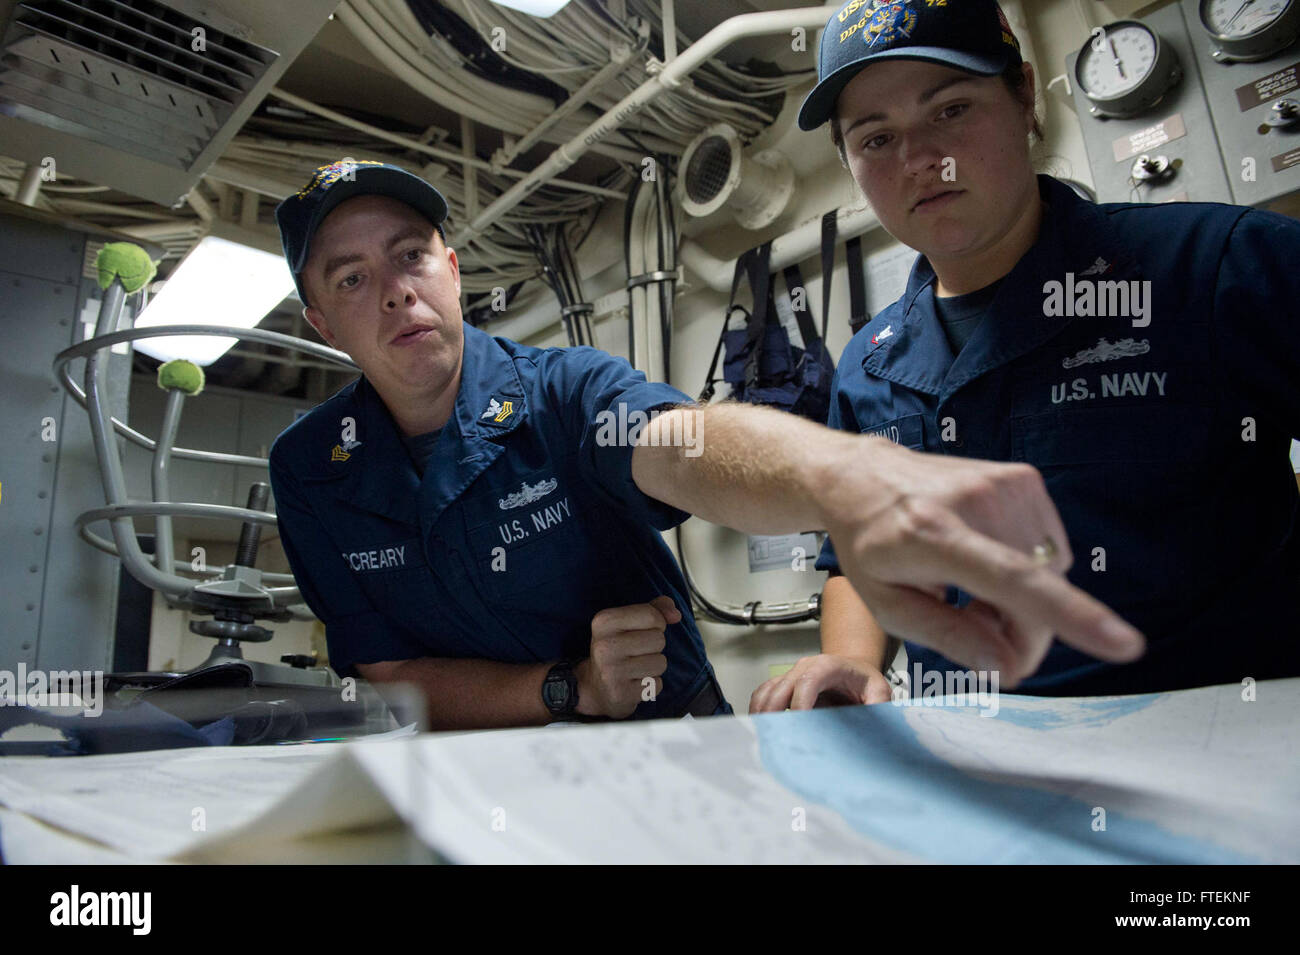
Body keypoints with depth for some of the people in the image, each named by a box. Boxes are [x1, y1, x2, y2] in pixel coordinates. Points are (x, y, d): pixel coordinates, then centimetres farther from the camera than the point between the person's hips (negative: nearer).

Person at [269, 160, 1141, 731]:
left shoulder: (563, 390, -13)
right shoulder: (311, 472, -4)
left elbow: (683, 446, -34)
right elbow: (383, 674, -4)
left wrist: (847, 474, -57)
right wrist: (569, 687, -20)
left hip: (673, 743, -2)